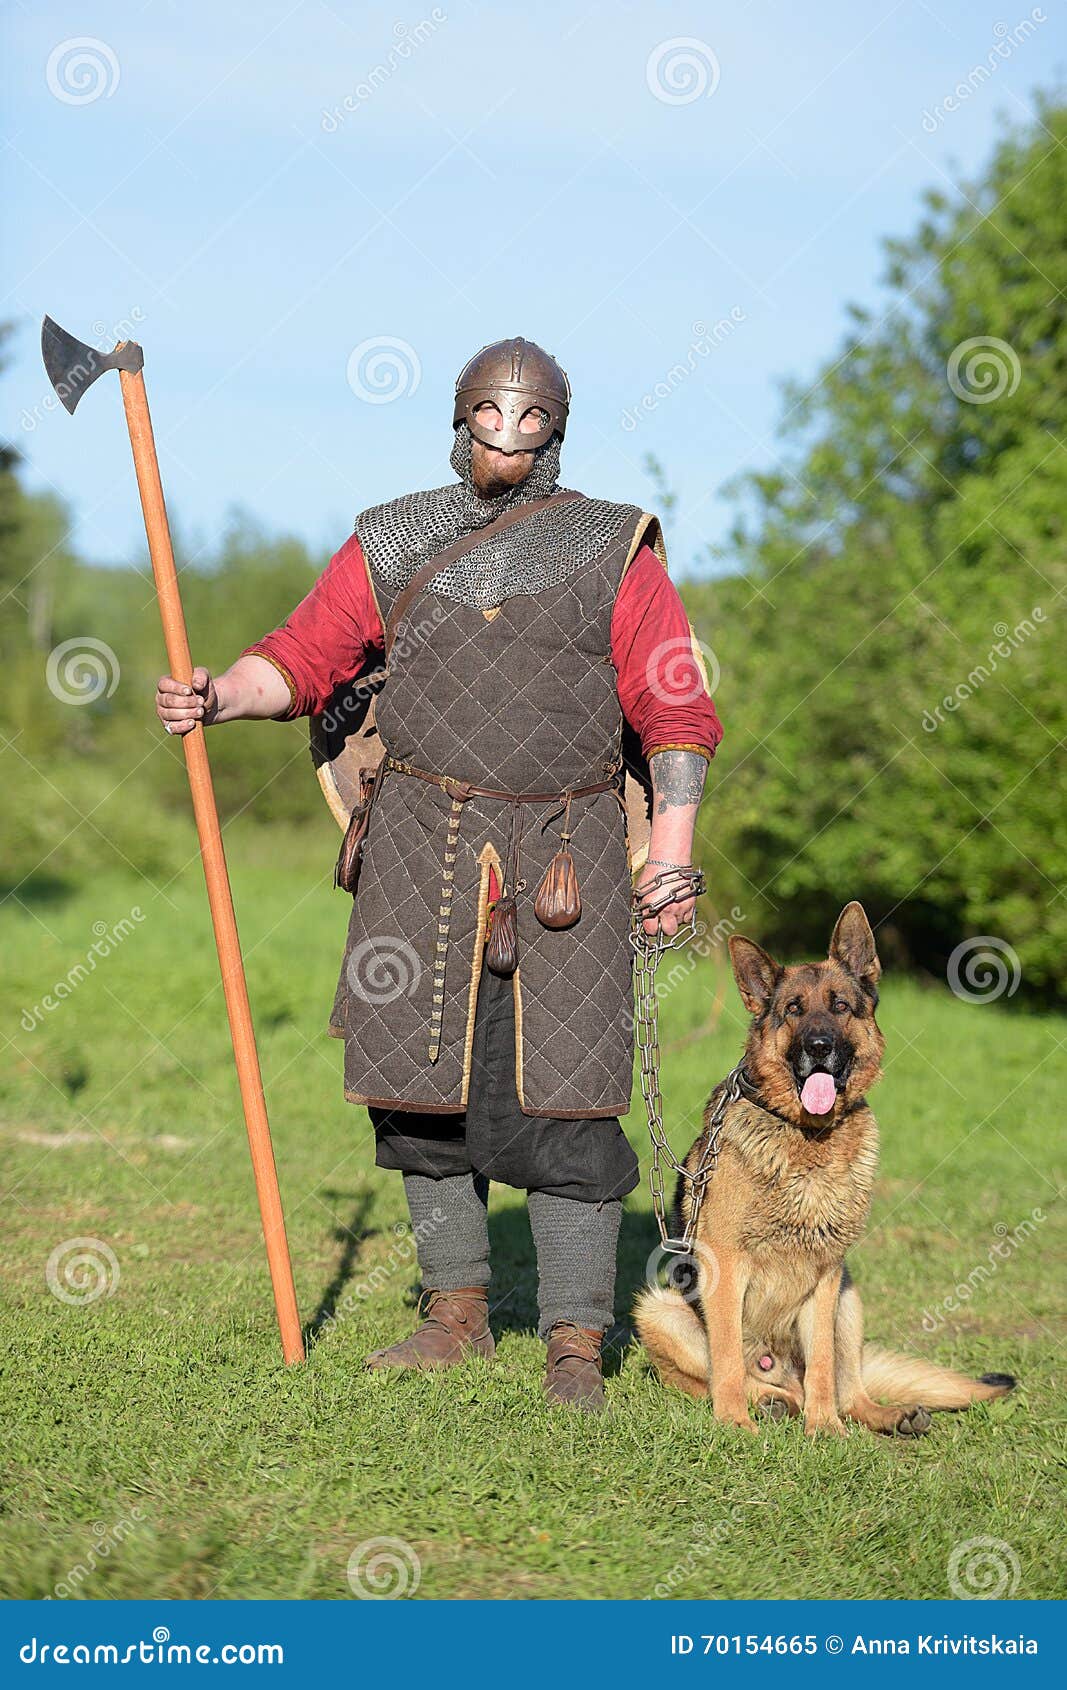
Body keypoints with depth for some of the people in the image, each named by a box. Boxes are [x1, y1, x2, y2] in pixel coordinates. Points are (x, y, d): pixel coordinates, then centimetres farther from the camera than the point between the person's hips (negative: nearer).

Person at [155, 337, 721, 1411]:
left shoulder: (612, 550, 5)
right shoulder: (394, 543, 11)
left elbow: (677, 711, 3)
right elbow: (303, 656, 8)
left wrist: (673, 856, -5)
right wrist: (221, 697, -12)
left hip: (563, 856, -2)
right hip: (422, 848, 2)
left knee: (562, 1098, -7)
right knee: (421, 1083, 6)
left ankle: (574, 1341, 1)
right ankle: (456, 1311, 21)